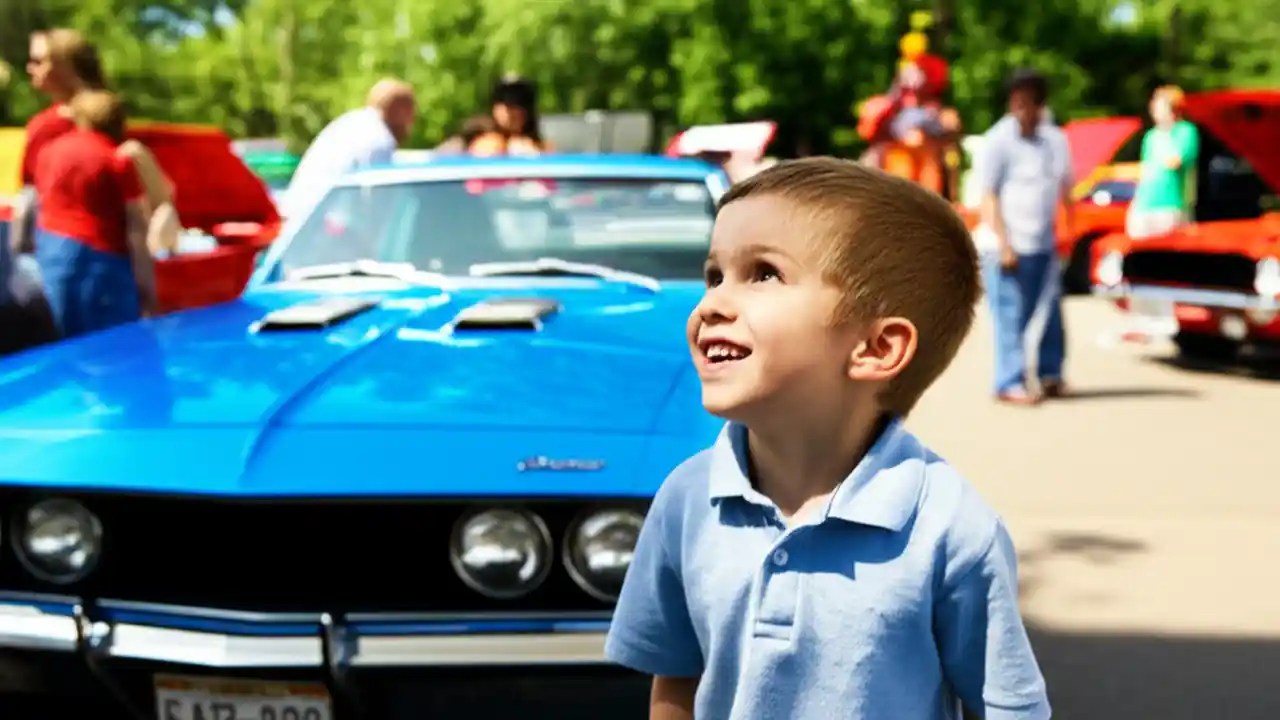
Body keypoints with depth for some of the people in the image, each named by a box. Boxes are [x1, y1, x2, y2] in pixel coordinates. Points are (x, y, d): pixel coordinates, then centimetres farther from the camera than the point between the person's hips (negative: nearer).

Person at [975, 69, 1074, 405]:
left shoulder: (1055, 140, 10)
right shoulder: (998, 141, -7)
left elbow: (1065, 188, 19)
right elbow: (989, 197, -10)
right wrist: (1004, 245, -15)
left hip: (1045, 244, 6)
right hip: (1009, 247, -6)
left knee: (1050, 315, 9)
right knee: (1011, 318, -5)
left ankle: (1051, 375, 21)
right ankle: (1010, 383, 0)